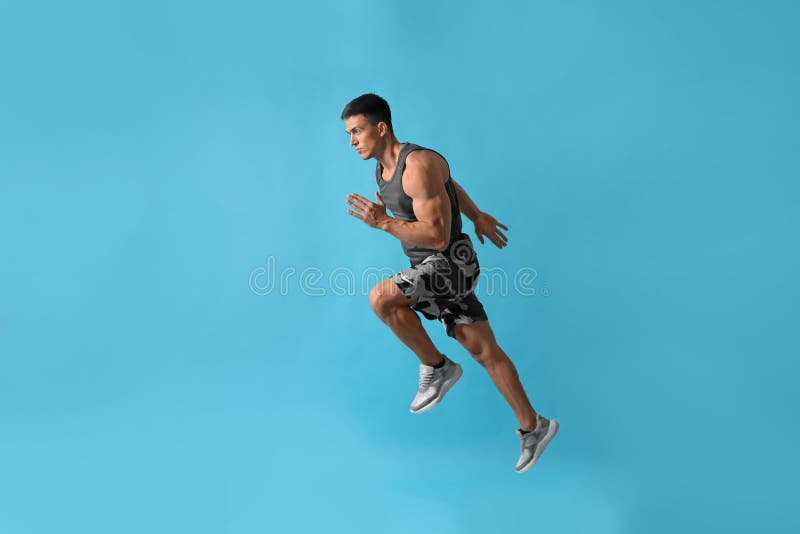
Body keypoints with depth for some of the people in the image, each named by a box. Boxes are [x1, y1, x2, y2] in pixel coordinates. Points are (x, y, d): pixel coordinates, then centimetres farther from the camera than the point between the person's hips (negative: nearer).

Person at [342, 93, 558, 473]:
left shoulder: (418, 165, -20)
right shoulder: (383, 170, 10)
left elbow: (439, 236, -25)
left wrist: (383, 222, -27)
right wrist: (477, 217, 36)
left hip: (451, 263, -9)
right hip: (429, 270, 9)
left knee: (381, 297, -26)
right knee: (485, 352, 12)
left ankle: (436, 367, -6)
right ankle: (533, 427, 24)